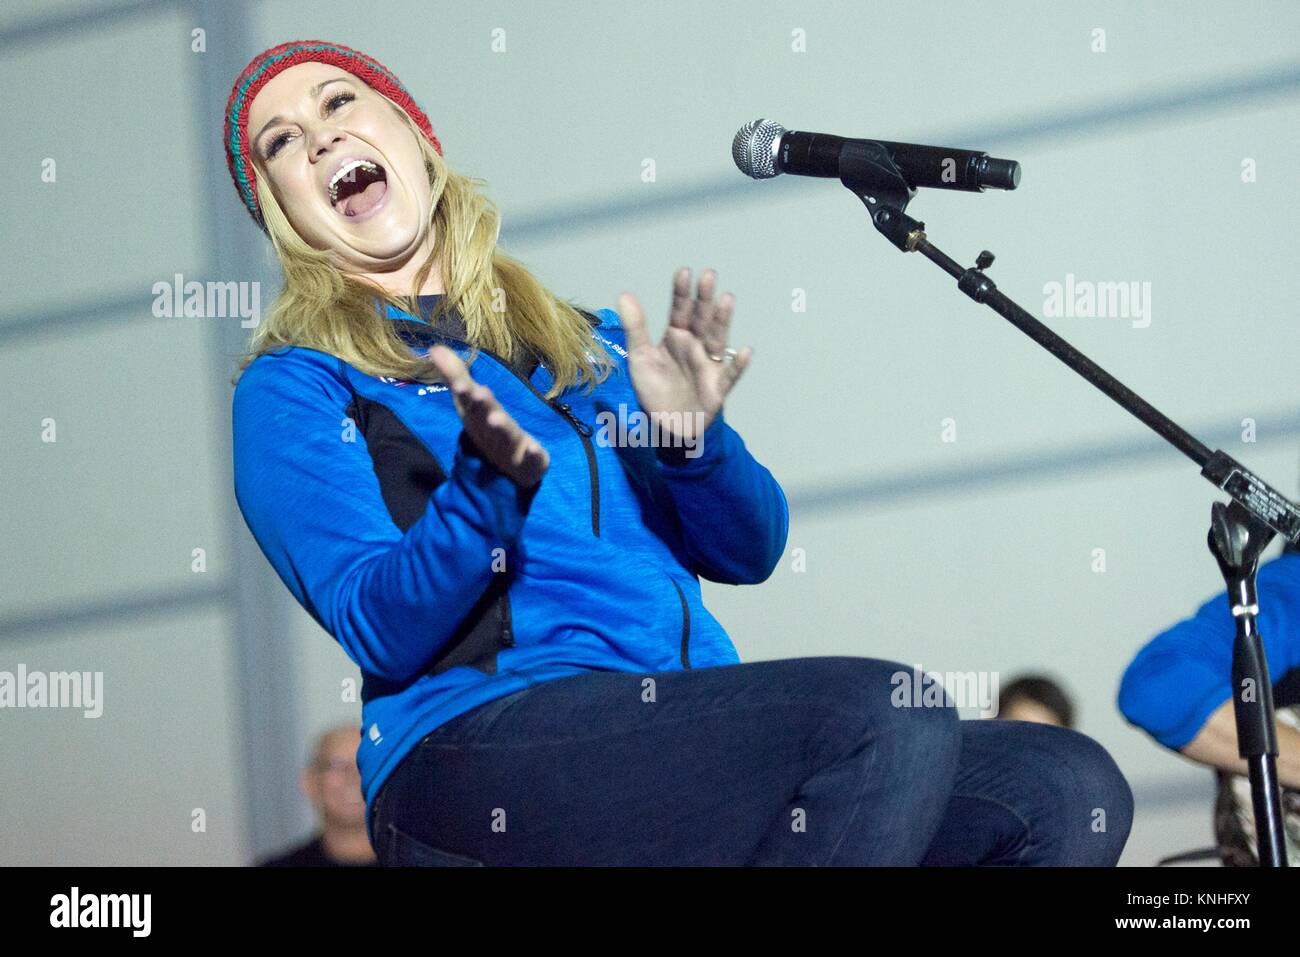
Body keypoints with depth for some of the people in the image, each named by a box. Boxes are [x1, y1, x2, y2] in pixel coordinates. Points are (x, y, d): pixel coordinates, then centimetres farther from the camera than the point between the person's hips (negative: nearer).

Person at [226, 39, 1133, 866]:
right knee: (886, 715, -30)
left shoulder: (588, 343, 26)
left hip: (701, 742, 6)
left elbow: (748, 551, 18)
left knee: (1068, 789, -14)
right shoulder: (294, 389, 9)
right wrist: (490, 484, -24)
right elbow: (383, 632, -7)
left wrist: (692, 437, -3)